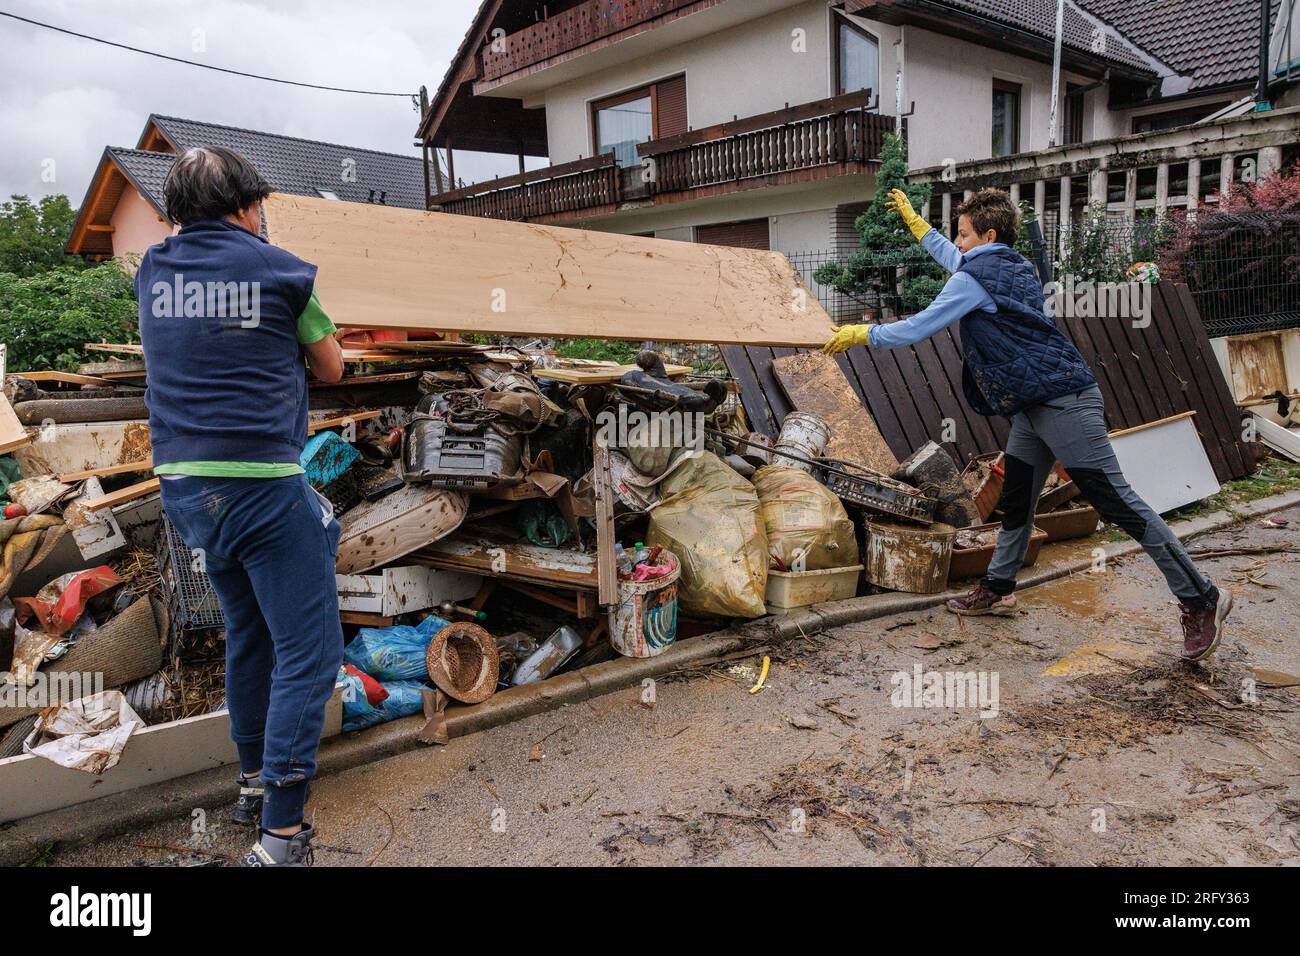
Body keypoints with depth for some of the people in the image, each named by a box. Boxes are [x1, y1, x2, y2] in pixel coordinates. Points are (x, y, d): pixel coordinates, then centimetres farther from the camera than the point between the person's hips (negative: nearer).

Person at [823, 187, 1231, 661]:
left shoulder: (975, 278, -12)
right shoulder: (1014, 266, 17)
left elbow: (918, 328, -10)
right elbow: (953, 258, 36)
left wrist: (861, 334, 2)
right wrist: (913, 220, 43)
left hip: (1063, 403, -10)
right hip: (1034, 407, 11)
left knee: (1117, 502, -8)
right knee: (1016, 501, 15)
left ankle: (1201, 600, -2)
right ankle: (998, 589, 27)